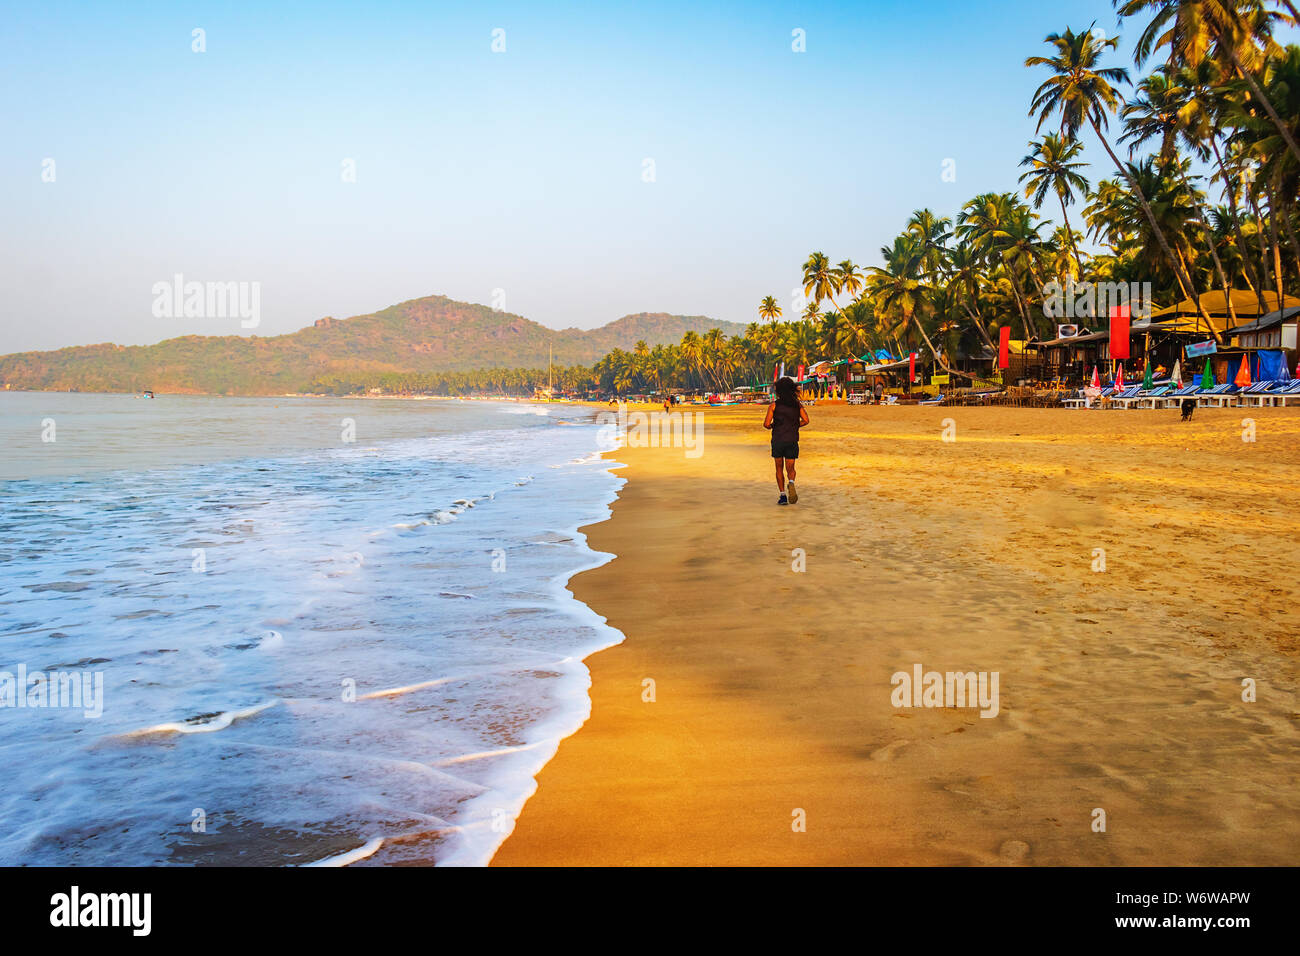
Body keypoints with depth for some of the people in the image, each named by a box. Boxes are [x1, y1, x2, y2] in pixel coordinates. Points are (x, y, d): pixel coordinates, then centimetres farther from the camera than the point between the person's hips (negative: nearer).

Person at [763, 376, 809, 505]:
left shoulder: (774, 405, -3)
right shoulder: (797, 405, 4)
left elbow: (766, 424, -9)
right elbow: (805, 420, -6)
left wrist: (771, 426, 14)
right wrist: (795, 426, 12)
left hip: (778, 440, -1)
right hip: (792, 441, 1)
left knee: (779, 469, 13)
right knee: (790, 468, 9)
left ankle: (783, 495, 3)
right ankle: (791, 483, -25)